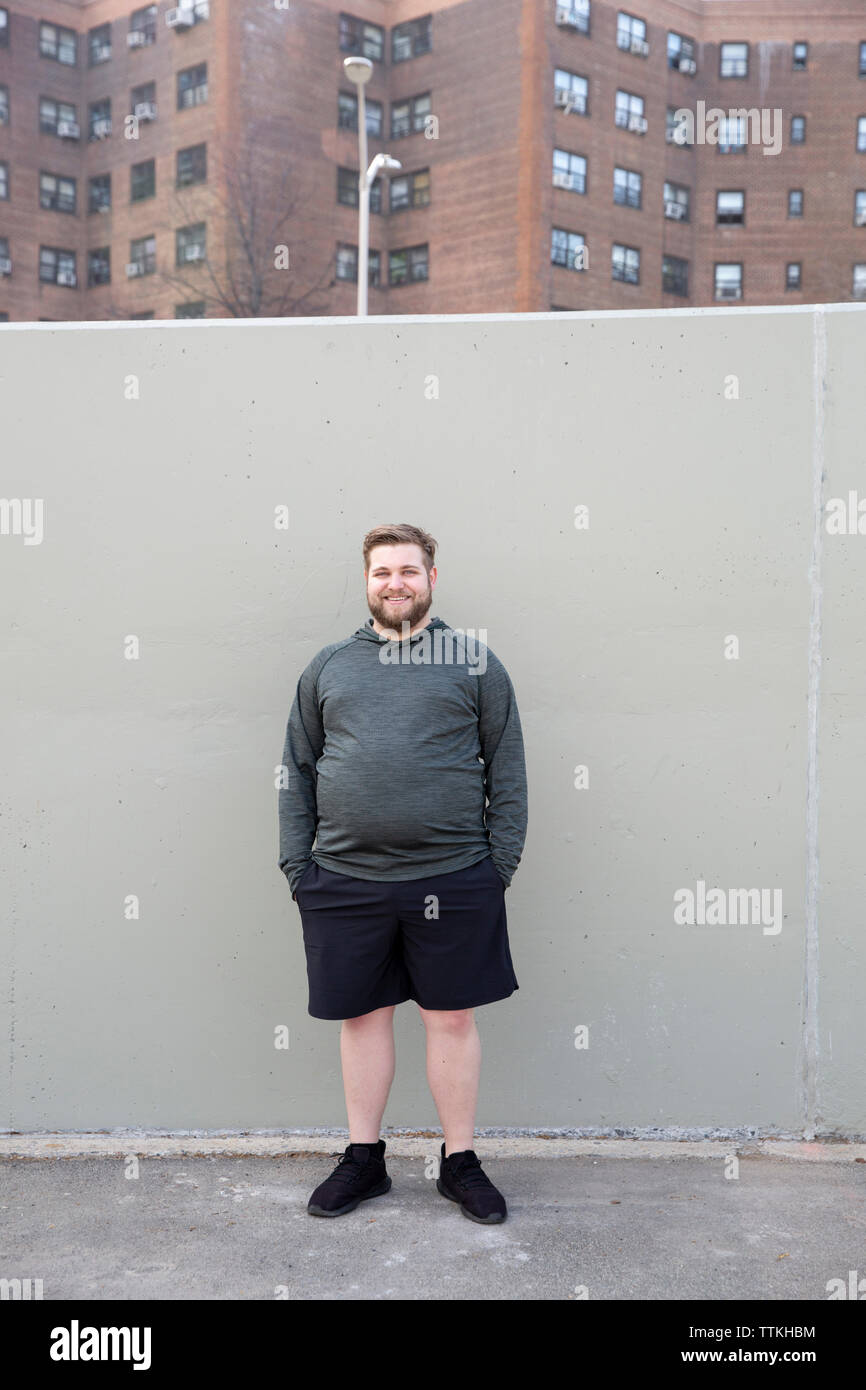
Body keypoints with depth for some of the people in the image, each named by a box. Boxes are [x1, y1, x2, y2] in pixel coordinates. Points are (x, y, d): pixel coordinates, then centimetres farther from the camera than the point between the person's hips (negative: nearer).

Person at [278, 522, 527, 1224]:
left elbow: (507, 771, 5)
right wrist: (297, 864, 4)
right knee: (363, 1016, 11)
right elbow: (298, 771, 12)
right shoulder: (328, 666, 12)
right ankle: (364, 1160, 27)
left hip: (452, 877, -1)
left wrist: (500, 865, -3)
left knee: (453, 1018, 7)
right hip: (346, 878, 2)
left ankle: (460, 1162, 23)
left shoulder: (474, 661, 6)